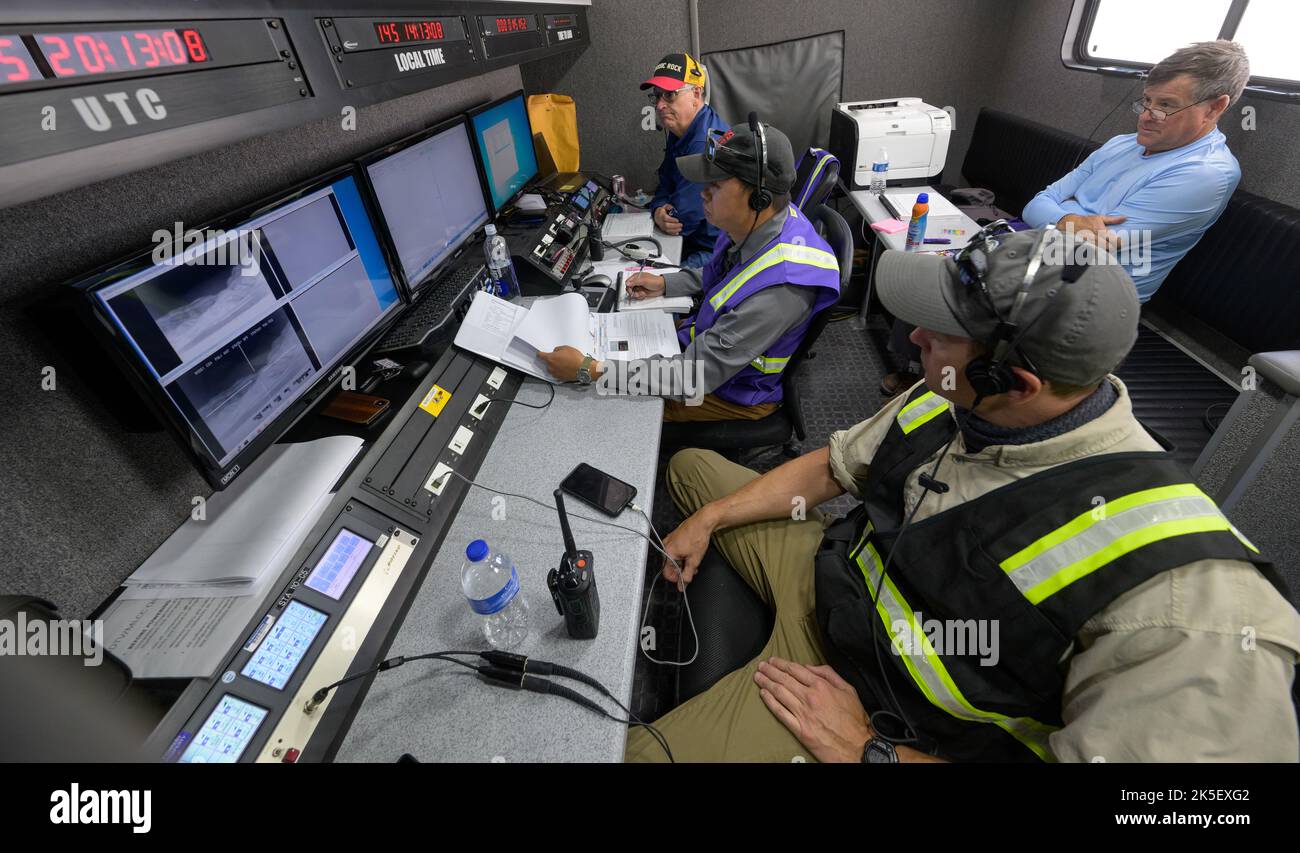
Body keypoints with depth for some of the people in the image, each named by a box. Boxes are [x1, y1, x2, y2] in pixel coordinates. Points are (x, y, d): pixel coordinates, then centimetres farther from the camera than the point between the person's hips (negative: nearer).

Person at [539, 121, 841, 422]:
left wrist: (590, 370, -36)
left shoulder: (778, 287, -39)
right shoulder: (755, 222, -12)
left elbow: (693, 380, -37)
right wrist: (665, 284, -1)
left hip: (735, 390, -8)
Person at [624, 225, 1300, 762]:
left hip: (869, 697, -5)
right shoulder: (950, 402, -14)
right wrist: (707, 520, -1)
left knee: (638, 748, -13)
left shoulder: (1179, 598, -33)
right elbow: (831, 468, 0)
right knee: (690, 466, 15)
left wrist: (868, 750, -21)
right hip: (826, 567, 6)